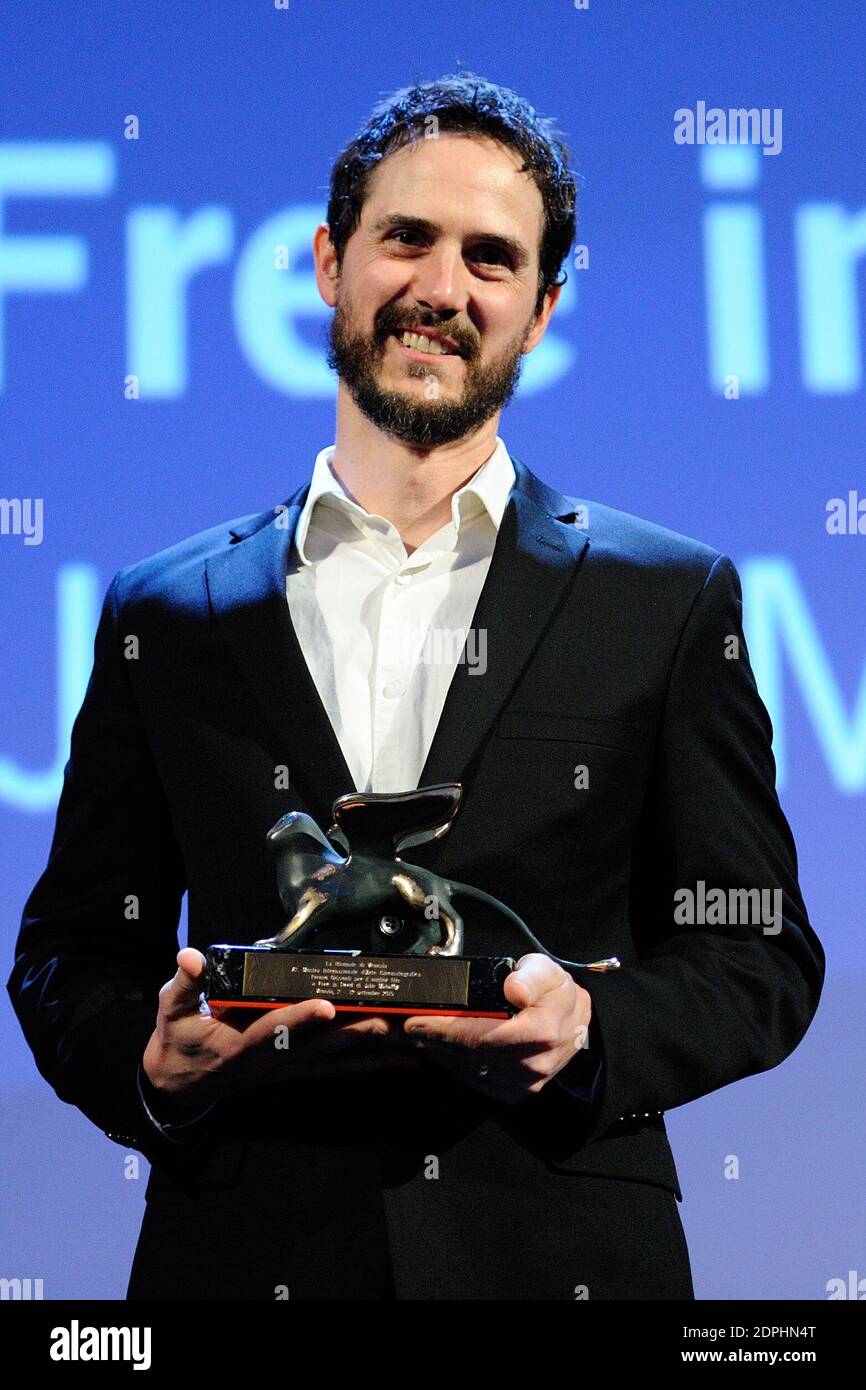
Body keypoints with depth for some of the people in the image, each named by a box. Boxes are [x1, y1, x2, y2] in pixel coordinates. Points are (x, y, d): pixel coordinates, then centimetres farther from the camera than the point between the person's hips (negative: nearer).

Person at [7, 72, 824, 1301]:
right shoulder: (166, 614, 7)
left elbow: (763, 955, 3)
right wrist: (150, 1060, -12)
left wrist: (590, 1032, -16)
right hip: (247, 1255, 1)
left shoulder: (671, 599, 4)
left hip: (561, 1254, -1)